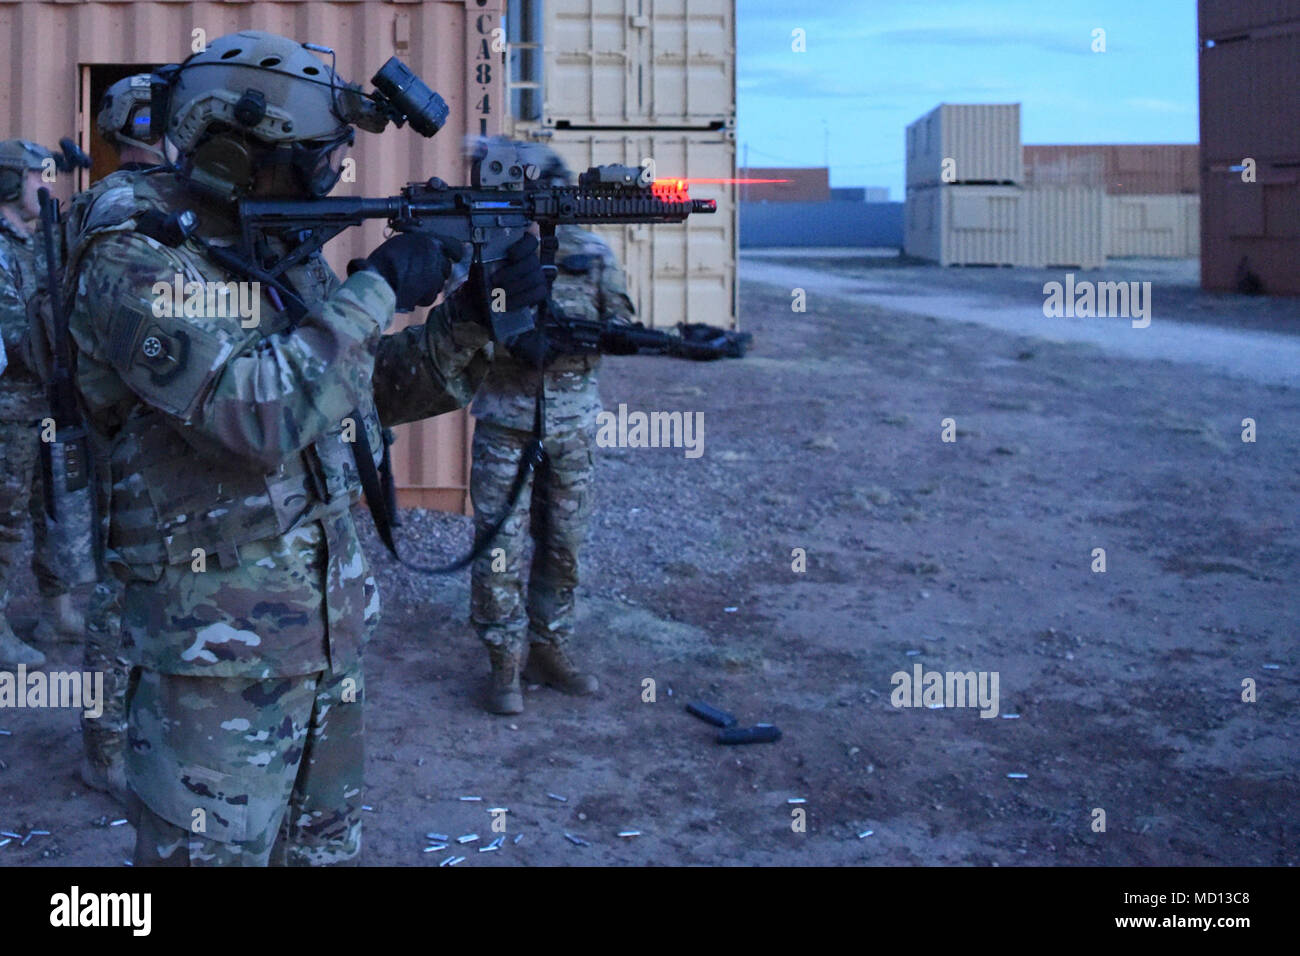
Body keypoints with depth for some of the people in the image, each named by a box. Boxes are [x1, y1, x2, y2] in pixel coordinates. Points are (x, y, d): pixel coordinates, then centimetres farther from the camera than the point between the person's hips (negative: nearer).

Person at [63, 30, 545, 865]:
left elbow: (389, 387, 14)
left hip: (331, 617, 8)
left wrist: (477, 311, -2)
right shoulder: (134, 264, -18)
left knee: (327, 843, 20)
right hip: (220, 644, -8)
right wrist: (377, 290, -21)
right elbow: (262, 412, -30)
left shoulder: (290, 252, 6)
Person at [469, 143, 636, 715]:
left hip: (573, 424, 3)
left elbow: (620, 326, 5)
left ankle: (549, 650, 25)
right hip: (506, 422, -3)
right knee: (500, 547, -3)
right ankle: (506, 663, 9)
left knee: (563, 545, 10)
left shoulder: (593, 254, 3)